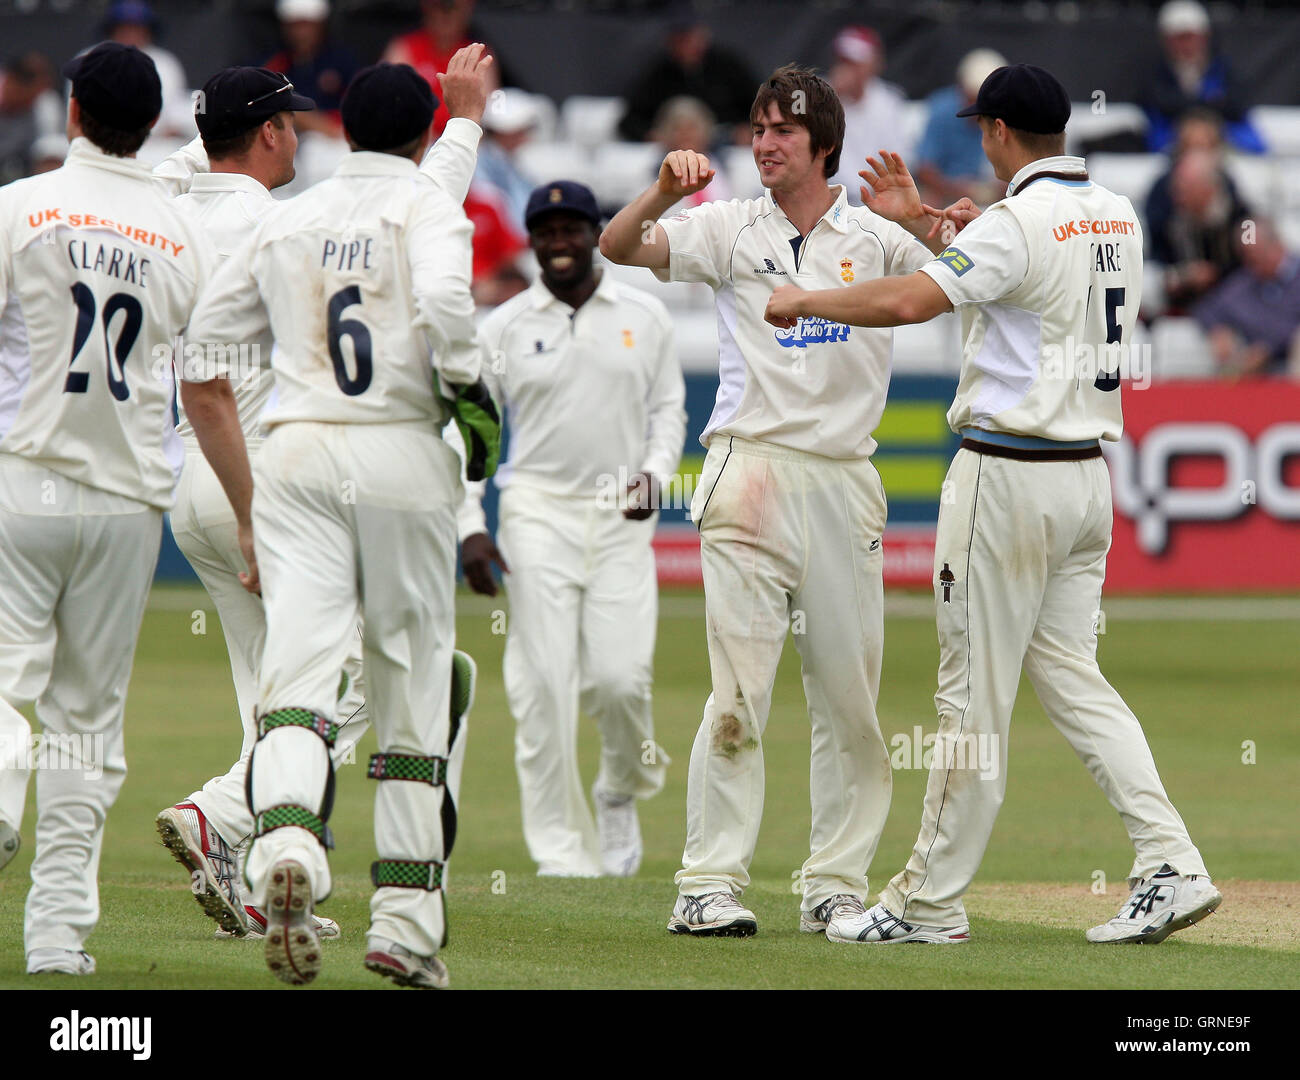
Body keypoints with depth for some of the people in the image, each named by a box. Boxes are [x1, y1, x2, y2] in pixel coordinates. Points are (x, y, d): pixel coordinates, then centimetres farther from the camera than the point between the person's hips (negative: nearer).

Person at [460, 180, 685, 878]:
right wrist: (470, 527, -3)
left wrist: (655, 473, -4)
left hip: (621, 519, 1)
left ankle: (623, 791, 21)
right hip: (537, 514, -1)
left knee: (619, 678, -11)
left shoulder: (645, 318, 9)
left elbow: (668, 409, 15)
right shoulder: (502, 328, 4)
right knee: (544, 687, -7)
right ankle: (560, 851, -3)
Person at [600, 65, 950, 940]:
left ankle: (837, 885, 11)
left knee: (851, 695, 3)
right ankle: (712, 883, -7)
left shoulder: (877, 238, 9)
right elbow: (619, 247, -4)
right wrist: (665, 192, -22)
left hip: (845, 482, 2)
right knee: (739, 688, -8)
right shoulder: (732, 229, 6)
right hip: (752, 469, -2)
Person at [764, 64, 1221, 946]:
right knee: (1069, 674, 11)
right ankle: (1171, 866, -3)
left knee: (976, 692, -2)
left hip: (1008, 476, -8)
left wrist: (804, 301, -12)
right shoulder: (1117, 216, 10)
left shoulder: (1017, 223, -16)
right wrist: (927, 217, 29)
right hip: (1088, 471, 8)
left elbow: (908, 301, -27)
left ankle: (932, 901, 5)